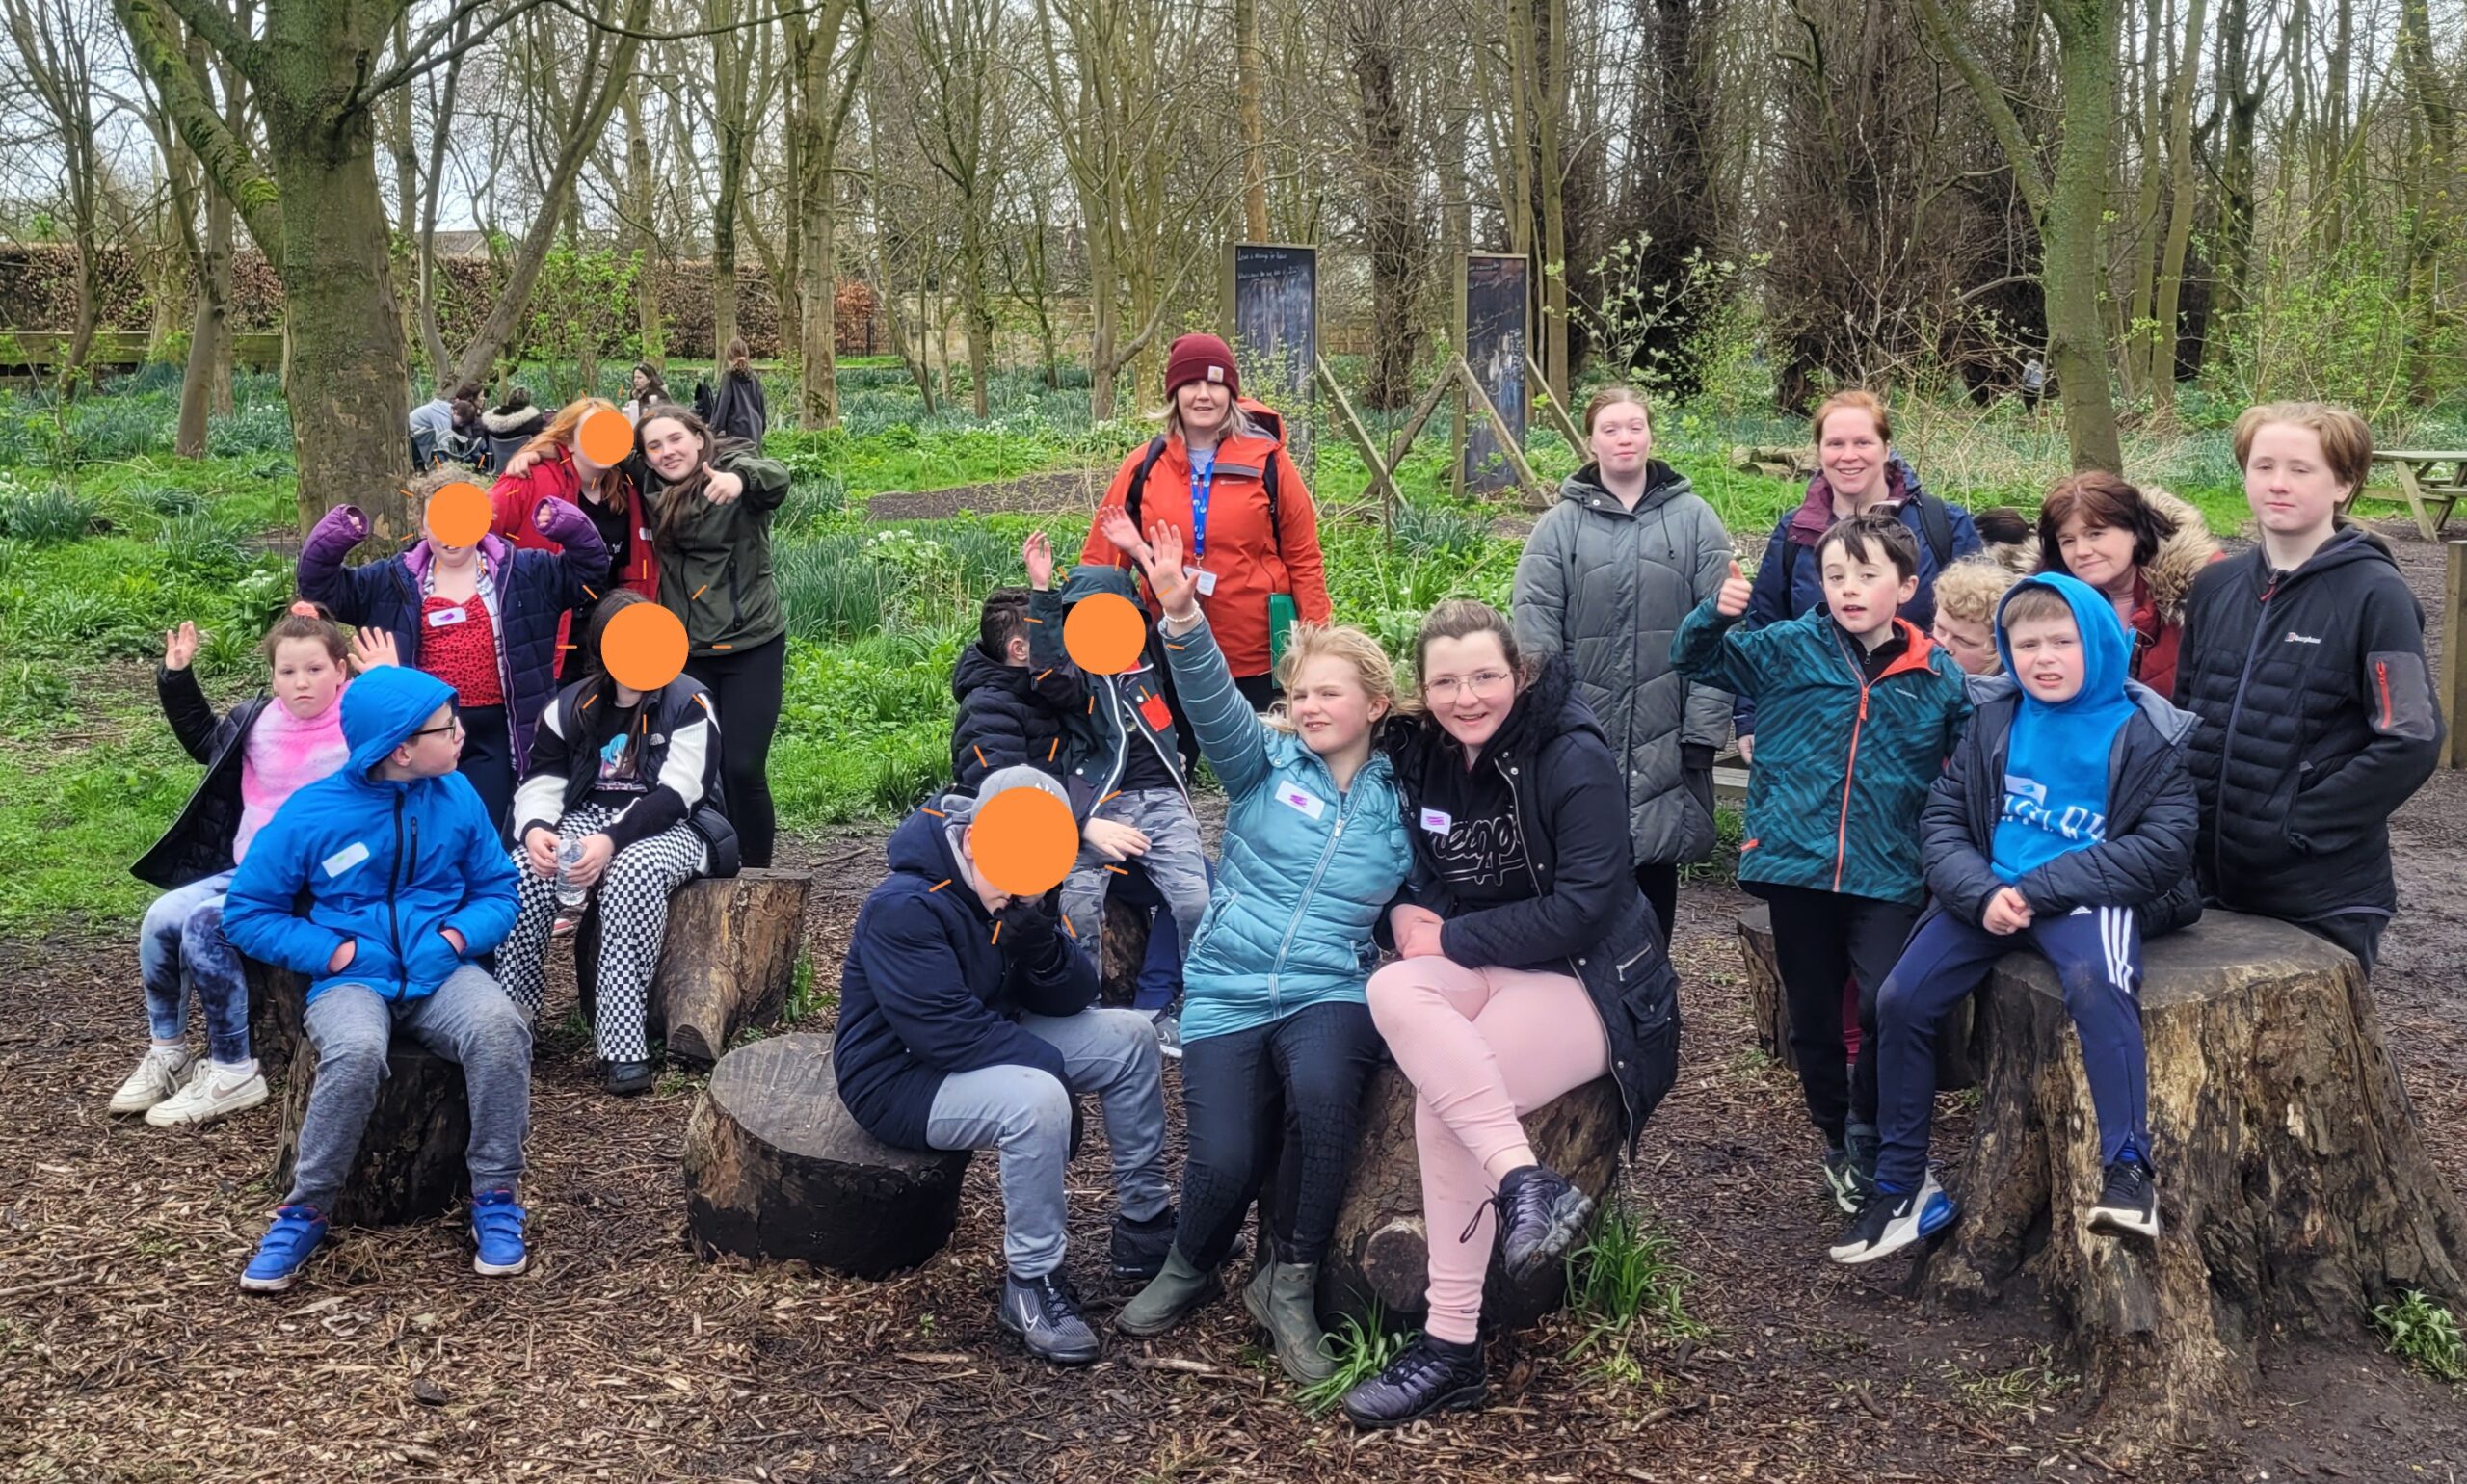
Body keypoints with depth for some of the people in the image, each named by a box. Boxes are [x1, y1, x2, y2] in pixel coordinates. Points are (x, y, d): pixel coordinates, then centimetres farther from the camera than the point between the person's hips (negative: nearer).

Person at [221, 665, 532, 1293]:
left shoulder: (456, 795, 3)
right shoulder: (310, 813, -6)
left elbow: (497, 891, 11)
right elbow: (247, 913, 3)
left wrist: (458, 936, -10)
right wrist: (334, 952, -10)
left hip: (441, 974, 2)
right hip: (353, 978, -2)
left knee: (499, 1026, -32)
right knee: (356, 1052, -37)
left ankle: (495, 1198, -16)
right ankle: (304, 1213, -14)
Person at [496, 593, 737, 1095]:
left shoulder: (688, 704, -5)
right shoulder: (572, 707, 10)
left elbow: (676, 793, -16)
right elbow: (541, 782, 4)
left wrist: (613, 840, -30)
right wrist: (534, 828, -21)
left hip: (670, 828, -4)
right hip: (587, 821, 4)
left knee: (634, 873, -38)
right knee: (523, 871, -26)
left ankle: (622, 1044, -37)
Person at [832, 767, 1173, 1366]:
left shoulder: (1018, 898, 2)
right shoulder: (904, 908, -25)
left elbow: (1072, 1001, 0)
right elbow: (943, 1030, -30)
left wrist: (1045, 950, -22)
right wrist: (1052, 1062, -23)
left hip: (988, 1044, 9)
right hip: (900, 1079, -9)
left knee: (1131, 1038, 0)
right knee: (1035, 1100, -35)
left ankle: (1142, 1232, 10)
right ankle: (1031, 1286, -20)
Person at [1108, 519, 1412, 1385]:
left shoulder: (1402, 803, 9)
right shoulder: (1265, 765, 5)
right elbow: (1213, 703, -15)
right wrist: (1182, 615, -31)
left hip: (1332, 994, 0)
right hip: (1226, 991, 0)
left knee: (1318, 1088, -35)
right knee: (1223, 1162, -21)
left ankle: (1289, 1286, -12)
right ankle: (1190, 1269, 17)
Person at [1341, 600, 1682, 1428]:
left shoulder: (1573, 759, -14)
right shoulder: (1422, 756, 4)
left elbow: (1583, 909, -20)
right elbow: (1420, 872, 17)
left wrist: (1451, 939, -15)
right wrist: (1412, 913, -7)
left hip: (1592, 981, -6)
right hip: (1486, 974, 6)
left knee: (1439, 1101, -29)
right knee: (1392, 989, -29)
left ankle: (1452, 1350, -21)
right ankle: (1526, 1181, -35)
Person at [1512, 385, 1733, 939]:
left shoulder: (1694, 520, 3)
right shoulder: (1560, 525, 3)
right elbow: (1535, 633, -1)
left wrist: (1705, 727, -7)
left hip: (1663, 740, 0)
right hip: (1582, 735, 0)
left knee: (1656, 863, 10)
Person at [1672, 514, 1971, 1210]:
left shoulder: (1937, 677, 3)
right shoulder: (1788, 649, 2)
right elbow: (1696, 659, 5)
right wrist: (1718, 614, -14)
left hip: (1886, 875, -1)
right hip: (1796, 865, 1)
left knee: (1886, 1008, -16)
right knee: (1812, 1016, 12)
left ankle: (1867, 1149, 5)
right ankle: (1836, 1142, 32)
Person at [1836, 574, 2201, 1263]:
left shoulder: (2144, 732, -3)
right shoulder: (1995, 719, 9)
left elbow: (2164, 845, -11)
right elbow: (1942, 817, 6)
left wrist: (2037, 890, -17)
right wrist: (1983, 893, -15)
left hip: (2087, 896, -4)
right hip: (1989, 892, 4)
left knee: (2097, 981, -36)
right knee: (1901, 999, -10)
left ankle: (2128, 1168, -29)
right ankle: (1902, 1183, 4)